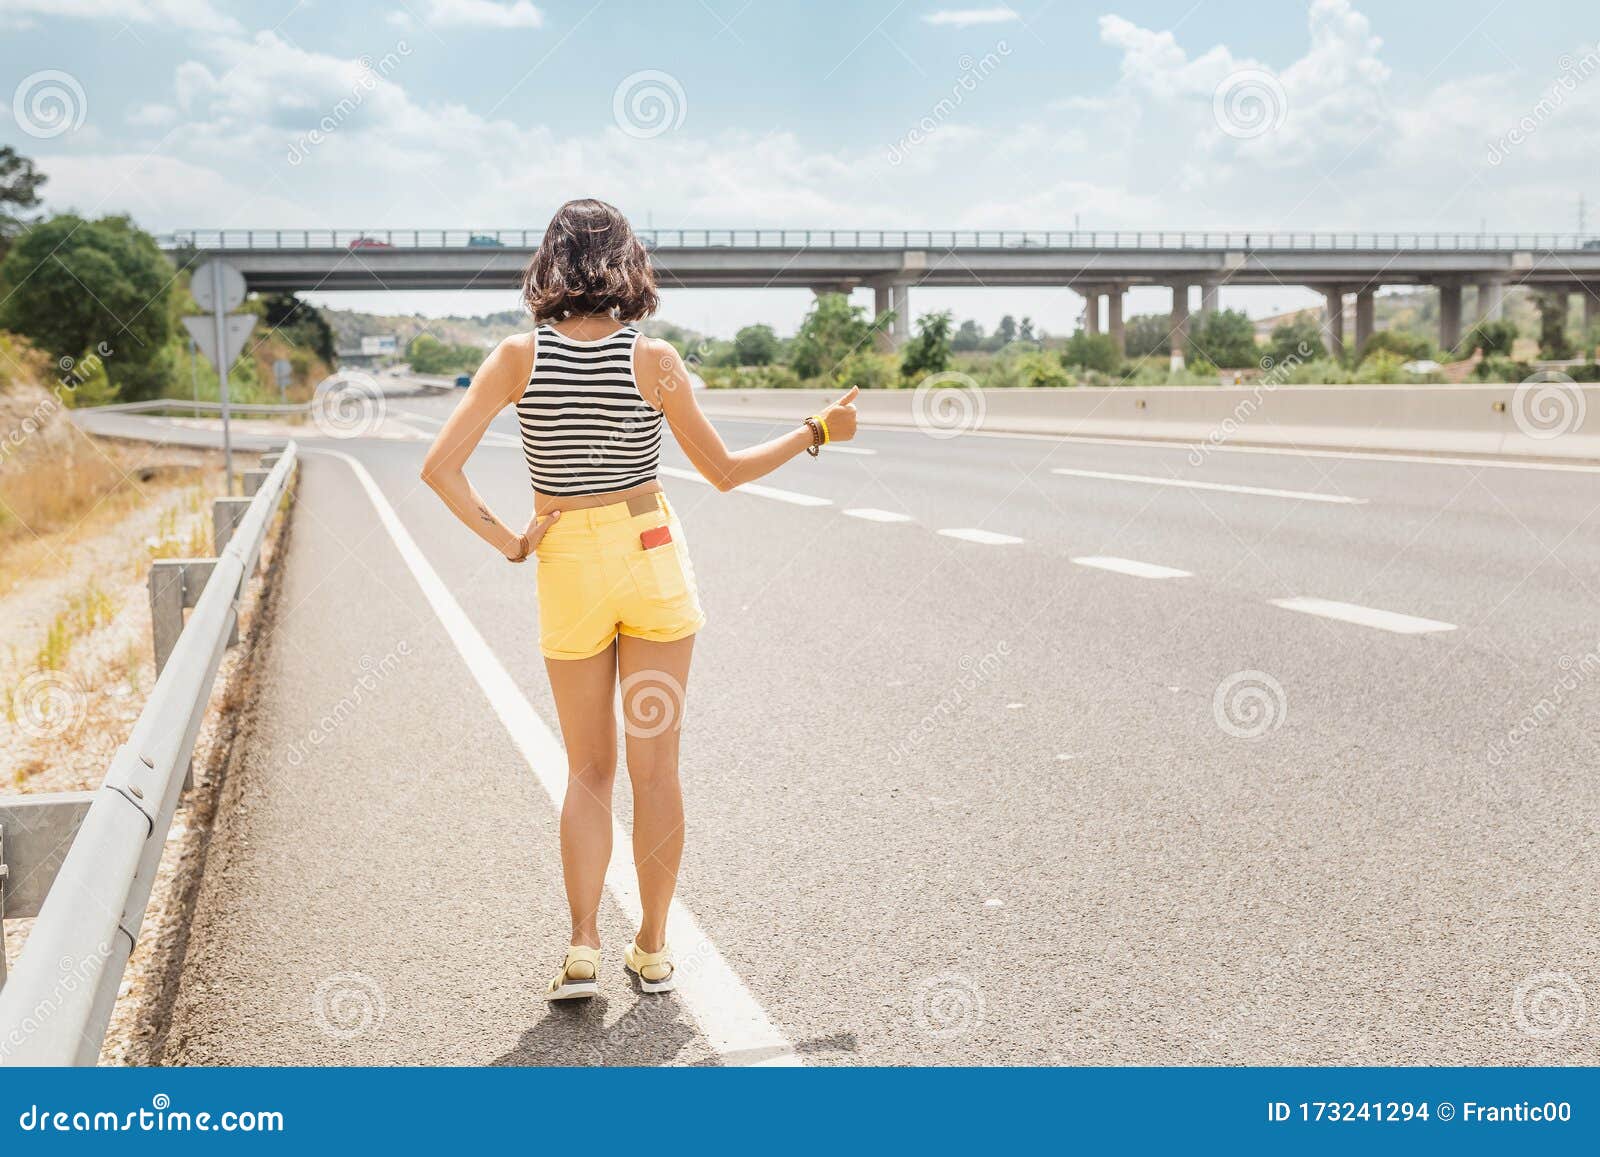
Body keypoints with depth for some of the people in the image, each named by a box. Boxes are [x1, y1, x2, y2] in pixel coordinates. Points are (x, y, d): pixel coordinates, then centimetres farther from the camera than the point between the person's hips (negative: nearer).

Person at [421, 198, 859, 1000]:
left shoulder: (518, 358, -7)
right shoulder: (653, 360, -8)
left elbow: (440, 467, -13)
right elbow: (724, 471, -1)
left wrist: (502, 538, -3)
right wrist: (817, 431, 10)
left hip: (566, 570, 1)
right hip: (652, 557, 0)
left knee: (589, 768, 13)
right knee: (656, 767, 8)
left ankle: (583, 950, 3)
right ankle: (653, 950, 17)